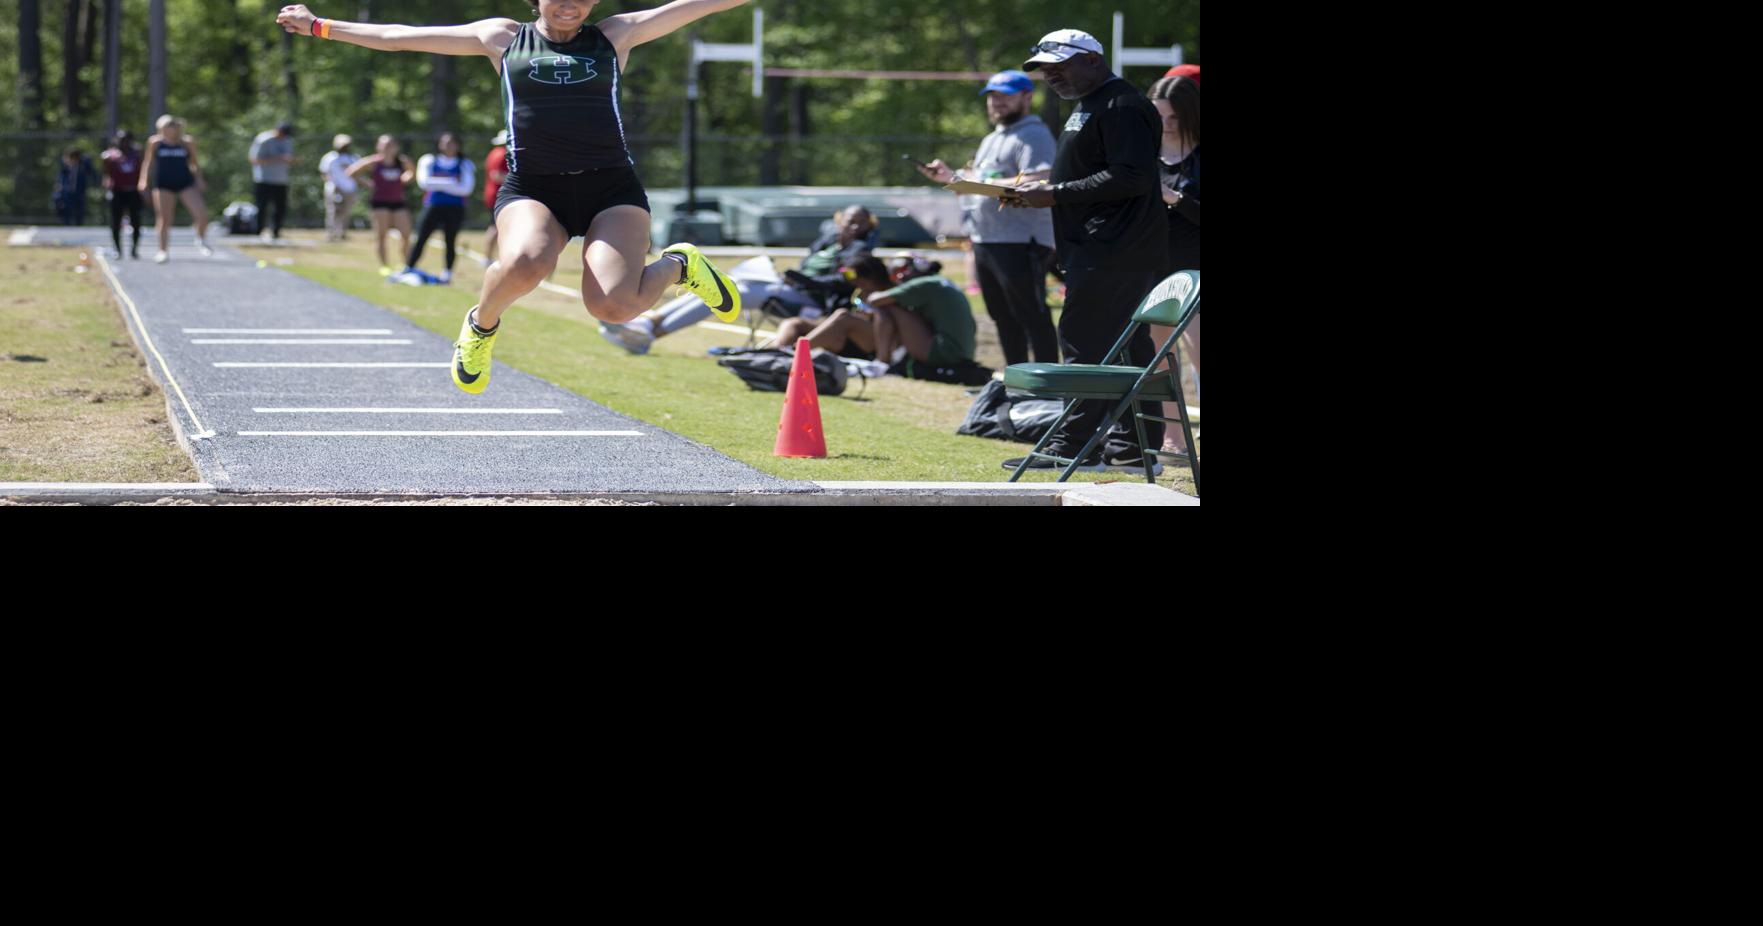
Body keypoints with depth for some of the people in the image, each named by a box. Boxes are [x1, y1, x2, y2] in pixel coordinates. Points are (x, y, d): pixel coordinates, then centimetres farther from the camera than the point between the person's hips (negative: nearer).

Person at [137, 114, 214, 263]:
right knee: (164, 219, -1)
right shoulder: (155, 143, 1)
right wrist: (144, 180, 0)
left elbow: (194, 164, 11)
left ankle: (201, 241, 11)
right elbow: (149, 162, 9)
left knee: (202, 213, -13)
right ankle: (163, 251, 11)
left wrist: (199, 179, 0)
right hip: (164, 185, 0)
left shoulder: (187, 143, 2)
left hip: (185, 183, 0)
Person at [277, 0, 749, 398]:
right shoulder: (502, 39, 14)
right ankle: (482, 325, 1)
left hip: (611, 188, 0)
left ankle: (678, 265, 12)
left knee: (615, 304, -24)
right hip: (533, 189, 0)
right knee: (525, 263, -35)